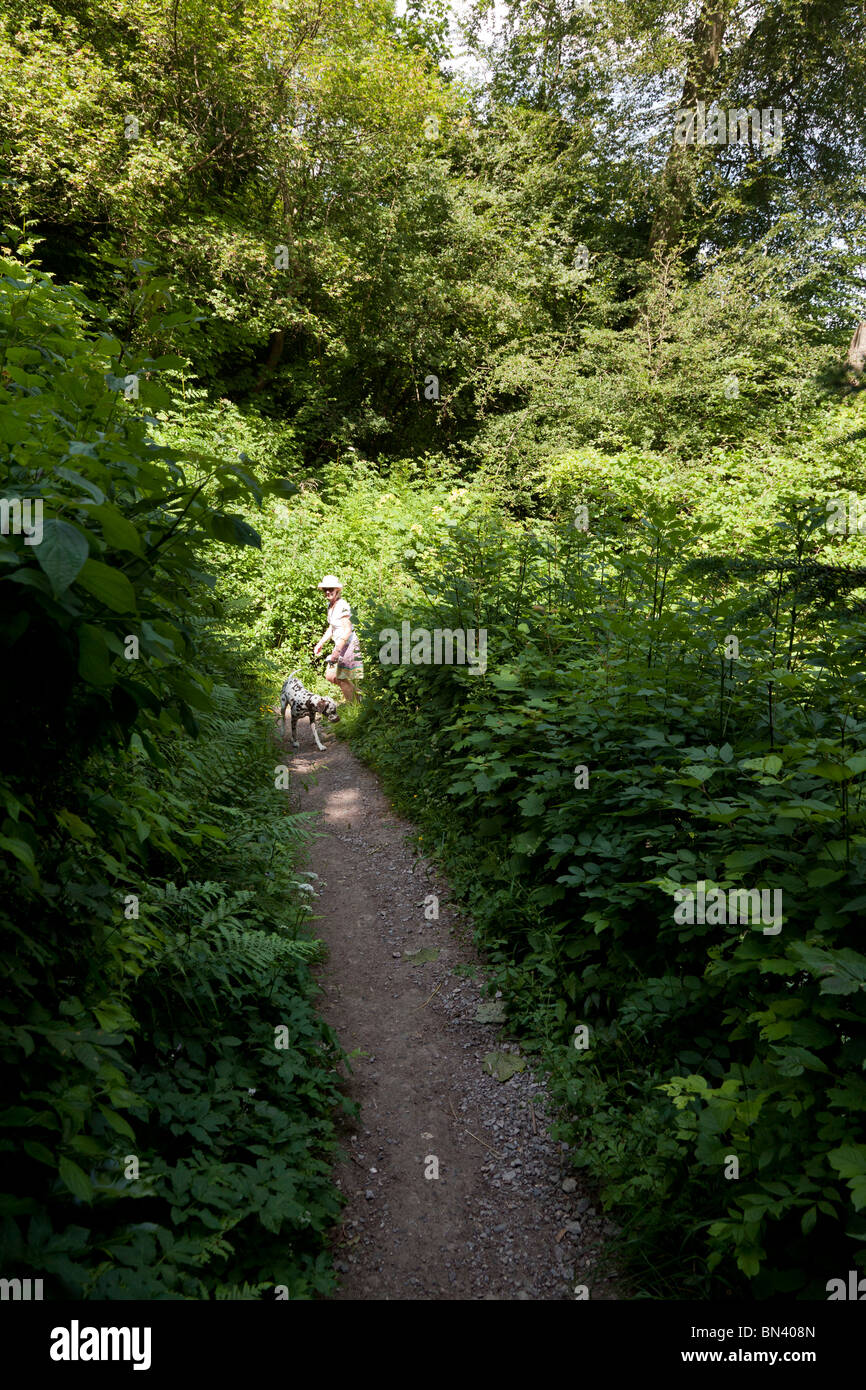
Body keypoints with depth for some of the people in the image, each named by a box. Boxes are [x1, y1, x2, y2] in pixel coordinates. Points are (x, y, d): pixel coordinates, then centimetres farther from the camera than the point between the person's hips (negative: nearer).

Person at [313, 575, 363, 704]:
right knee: (330, 676, 12)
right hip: (340, 645, 10)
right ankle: (357, 693, 26)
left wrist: (337, 650, -25)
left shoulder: (342, 606, -18)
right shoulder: (330, 605, 10)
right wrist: (320, 643, 16)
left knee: (342, 679, -4)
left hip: (349, 645, -10)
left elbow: (348, 631, -22)